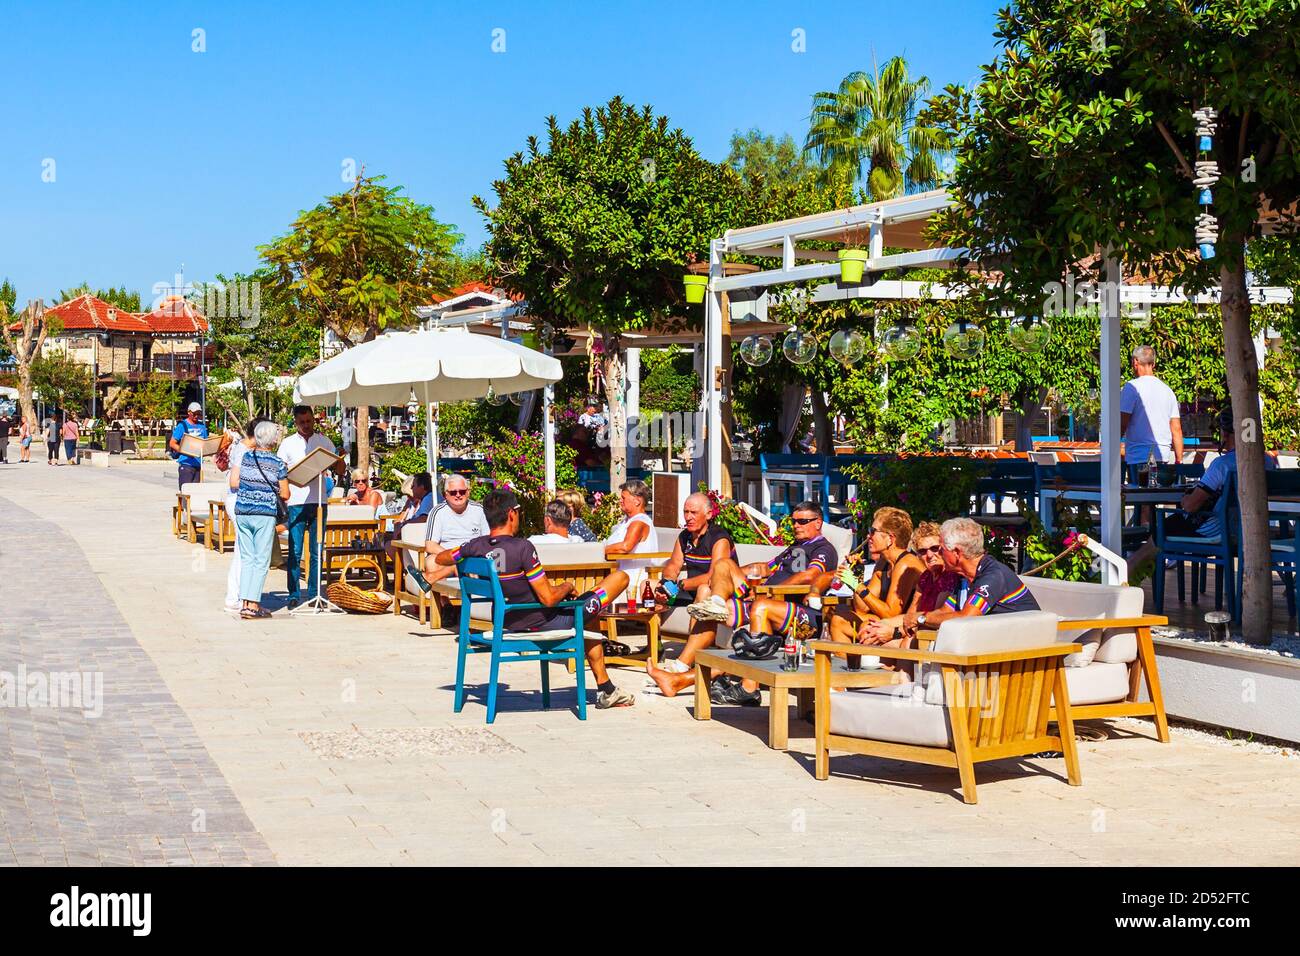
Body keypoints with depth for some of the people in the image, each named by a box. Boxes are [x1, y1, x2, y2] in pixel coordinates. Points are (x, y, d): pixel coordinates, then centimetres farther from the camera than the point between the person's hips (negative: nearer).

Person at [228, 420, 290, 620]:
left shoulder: (244, 456, 2)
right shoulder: (278, 463, -6)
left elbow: (233, 483, 0)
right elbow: (285, 495, -3)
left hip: (242, 512, 4)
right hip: (264, 514, -4)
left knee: (246, 558, 11)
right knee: (261, 561, 2)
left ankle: (245, 603, 8)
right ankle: (253, 605, -2)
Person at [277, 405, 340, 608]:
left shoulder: (324, 442, 11)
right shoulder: (288, 444, 7)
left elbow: (339, 469, 9)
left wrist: (340, 460, -13)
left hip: (319, 501, 2)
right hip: (296, 502, -2)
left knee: (317, 551, 5)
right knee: (294, 551, -3)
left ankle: (314, 594, 11)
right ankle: (294, 595, 2)